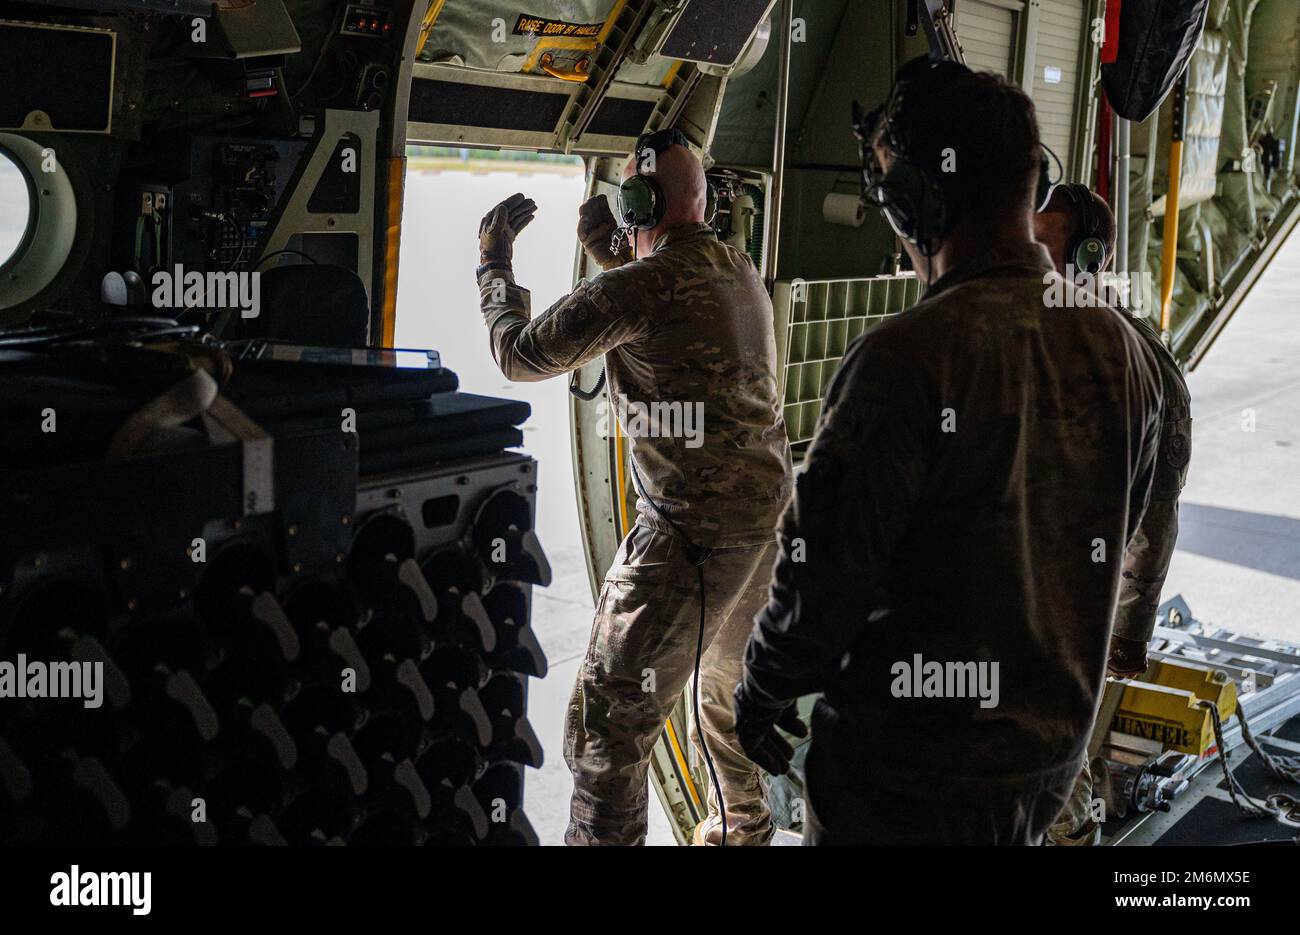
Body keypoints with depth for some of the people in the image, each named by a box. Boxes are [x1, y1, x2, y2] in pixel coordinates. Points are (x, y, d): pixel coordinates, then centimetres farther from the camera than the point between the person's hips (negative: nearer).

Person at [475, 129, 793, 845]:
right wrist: (609, 251, 21)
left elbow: (519, 352, -9)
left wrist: (493, 260, 6)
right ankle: (744, 826, 47)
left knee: (607, 721, -2)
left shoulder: (638, 285, -17)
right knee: (728, 678, 29)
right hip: (765, 512, 9)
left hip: (690, 532, -9)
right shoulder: (739, 270, 8)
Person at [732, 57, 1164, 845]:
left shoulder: (907, 358, -26)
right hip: (1055, 753, 7)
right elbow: (1114, 541, 9)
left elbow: (825, 574, -22)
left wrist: (762, 696, -4)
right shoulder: (1126, 351, -3)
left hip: (909, 777, -7)